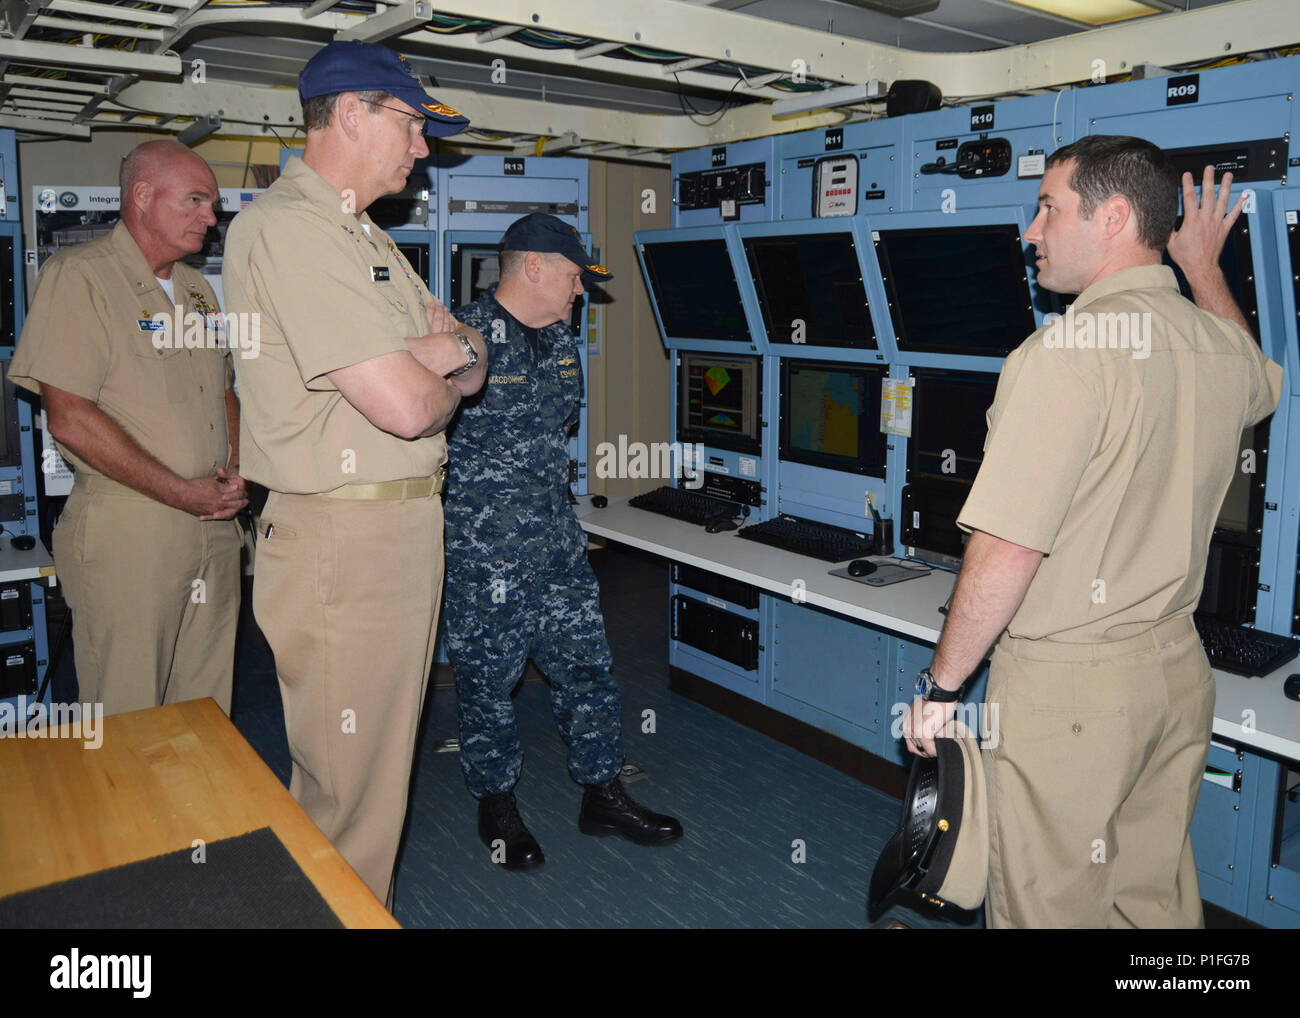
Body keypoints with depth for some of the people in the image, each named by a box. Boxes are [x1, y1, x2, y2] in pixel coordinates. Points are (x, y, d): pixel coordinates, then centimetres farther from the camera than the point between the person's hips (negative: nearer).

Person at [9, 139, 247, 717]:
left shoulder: (196, 289, 17)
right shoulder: (78, 276, -7)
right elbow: (70, 419, -15)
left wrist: (236, 473, 3)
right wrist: (184, 493, -15)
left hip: (213, 526, 7)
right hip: (126, 532, -6)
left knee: (207, 712, 12)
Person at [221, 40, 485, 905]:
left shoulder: (368, 239, 18)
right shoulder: (286, 226, -15)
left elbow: (471, 354, 14)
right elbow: (405, 405, -24)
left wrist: (442, 356, -9)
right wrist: (444, 378, -1)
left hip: (406, 525, 10)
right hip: (343, 539, -10)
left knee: (383, 752, 22)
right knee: (349, 778, 3)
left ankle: (368, 896, 39)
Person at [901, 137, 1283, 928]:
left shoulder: (1069, 351, -20)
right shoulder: (1220, 344, 5)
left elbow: (1007, 548, -23)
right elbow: (1264, 384, 33)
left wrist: (941, 686, -12)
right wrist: (1205, 265, 40)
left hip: (1067, 685, -8)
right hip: (1179, 668, 8)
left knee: (1049, 906, 9)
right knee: (1157, 899, 21)